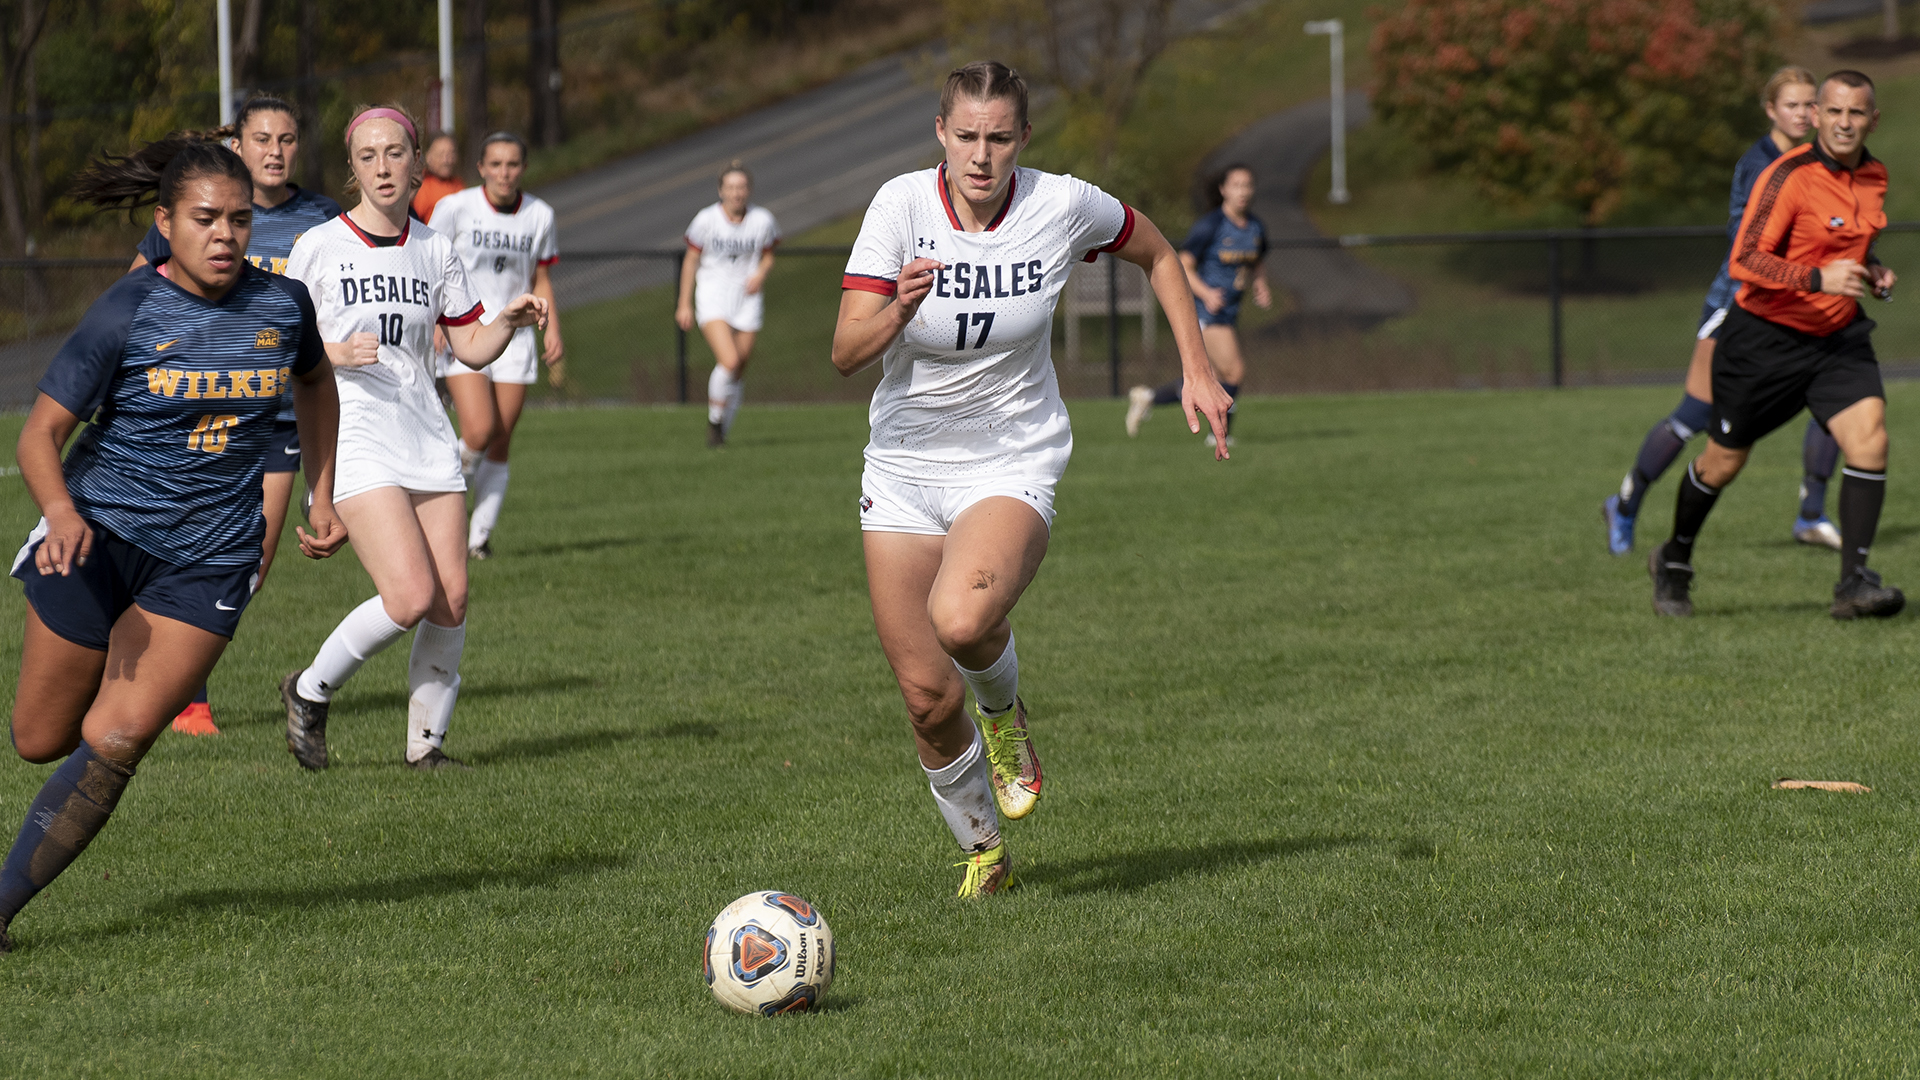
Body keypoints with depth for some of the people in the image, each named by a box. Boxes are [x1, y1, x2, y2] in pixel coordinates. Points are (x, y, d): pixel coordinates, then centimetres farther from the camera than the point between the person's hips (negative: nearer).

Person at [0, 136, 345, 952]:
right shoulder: (125, 313, -12)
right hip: (100, 533, -1)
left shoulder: (282, 305, -2)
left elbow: (313, 382, 22)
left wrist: (322, 500, 17)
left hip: (209, 561, 1)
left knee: (114, 741, -14)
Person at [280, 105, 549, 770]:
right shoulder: (319, 248, -2)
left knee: (451, 599, -5)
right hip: (354, 441, -5)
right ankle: (311, 691, 5)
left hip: (427, 441, 5)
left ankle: (426, 740, 13)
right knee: (412, 597, -18)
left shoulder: (435, 252, 10)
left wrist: (510, 321, -5)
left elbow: (472, 349, 14)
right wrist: (338, 353, -17)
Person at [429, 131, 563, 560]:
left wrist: (553, 330, 3)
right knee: (478, 432, -18)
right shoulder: (455, 207, -6)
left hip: (514, 338, 3)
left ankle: (480, 536, 10)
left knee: (501, 442, 0)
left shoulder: (539, 215, 4)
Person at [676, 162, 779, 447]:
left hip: (747, 301, 3)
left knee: (737, 372, 5)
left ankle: (722, 432, 23)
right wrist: (685, 304, 3)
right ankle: (714, 420, -1)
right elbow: (690, 260, 3)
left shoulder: (763, 220, -2)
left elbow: (768, 258, 12)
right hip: (712, 299, -3)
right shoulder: (706, 220, -7)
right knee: (729, 362, -22)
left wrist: (761, 273, -11)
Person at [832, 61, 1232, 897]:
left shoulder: (1064, 206, -13)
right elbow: (845, 352, -21)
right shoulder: (902, 204, -15)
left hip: (1013, 466, -2)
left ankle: (1004, 712, 3)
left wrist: (1197, 371, 4)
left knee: (962, 620, -33)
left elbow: (1156, 255, 9)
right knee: (926, 695, 0)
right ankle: (983, 853, 27)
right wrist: (899, 307, -41)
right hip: (905, 467, 2)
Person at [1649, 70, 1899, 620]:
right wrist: (1818, 278, -34)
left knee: (1869, 438, -17)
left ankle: (1854, 582, -14)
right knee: (1724, 461, 8)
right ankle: (1674, 562, 33)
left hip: (1838, 336, 5)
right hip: (1764, 336, -5)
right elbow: (1745, 260, -24)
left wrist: (1871, 270, 3)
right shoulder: (1789, 176, -20)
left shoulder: (1874, 177, 4)